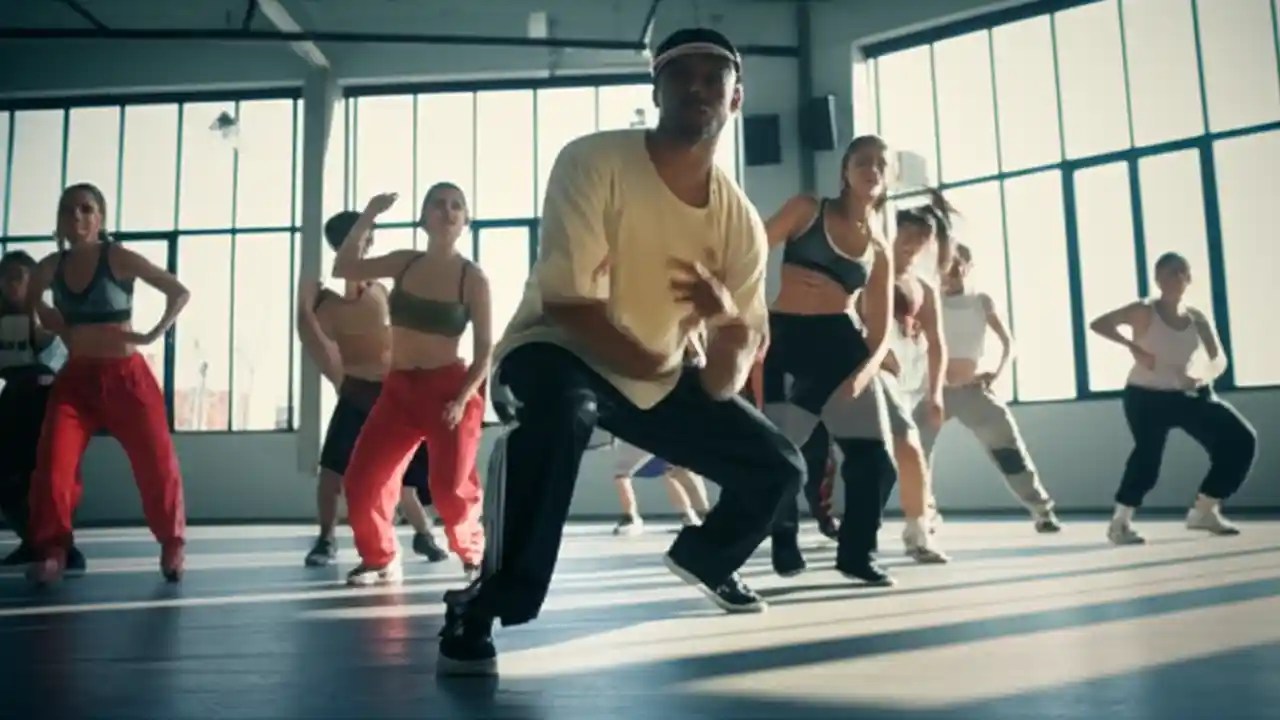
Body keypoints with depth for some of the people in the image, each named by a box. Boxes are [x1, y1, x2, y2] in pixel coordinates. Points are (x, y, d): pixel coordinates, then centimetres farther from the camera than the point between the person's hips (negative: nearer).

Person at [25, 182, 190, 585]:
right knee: (52, 467, -9)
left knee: (157, 465, 3)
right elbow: (32, 299, 25)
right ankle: (52, 552, 7)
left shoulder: (119, 258, -9)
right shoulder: (50, 267, 4)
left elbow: (179, 292, -7)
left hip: (125, 378, -3)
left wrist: (154, 334, -12)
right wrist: (60, 331, 12)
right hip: (74, 379, 3)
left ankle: (172, 545, 20)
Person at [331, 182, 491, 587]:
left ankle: (475, 555, 21)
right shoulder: (405, 263, 5)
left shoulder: (472, 278, -7)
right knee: (362, 479, -2)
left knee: (451, 489, -6)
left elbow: (485, 348, -7)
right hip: (399, 388, 5)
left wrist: (462, 399, -18)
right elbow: (344, 268, 9)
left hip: (448, 388, -4)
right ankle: (380, 560, 17)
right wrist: (368, 217, 0)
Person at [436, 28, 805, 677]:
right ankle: (478, 612, -26)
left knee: (777, 465, 3)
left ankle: (703, 559, 38)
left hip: (663, 379, 6)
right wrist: (649, 362, -17)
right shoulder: (593, 162, -20)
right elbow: (566, 299, -25)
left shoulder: (740, 217, -6)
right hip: (559, 351, -6)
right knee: (562, 410, -42)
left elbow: (725, 381, -7)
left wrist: (728, 314, -29)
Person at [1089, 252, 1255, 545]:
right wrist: (1132, 347, -31)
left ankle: (1204, 511, 12)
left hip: (1188, 395, 6)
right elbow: (1097, 324, -21)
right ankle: (1120, 522, -8)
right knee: (1148, 454, -25)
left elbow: (1219, 359, -5)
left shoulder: (1197, 319, 4)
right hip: (1146, 397, -6)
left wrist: (1202, 377, -27)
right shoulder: (1145, 311, -10)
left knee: (1242, 441, -2)